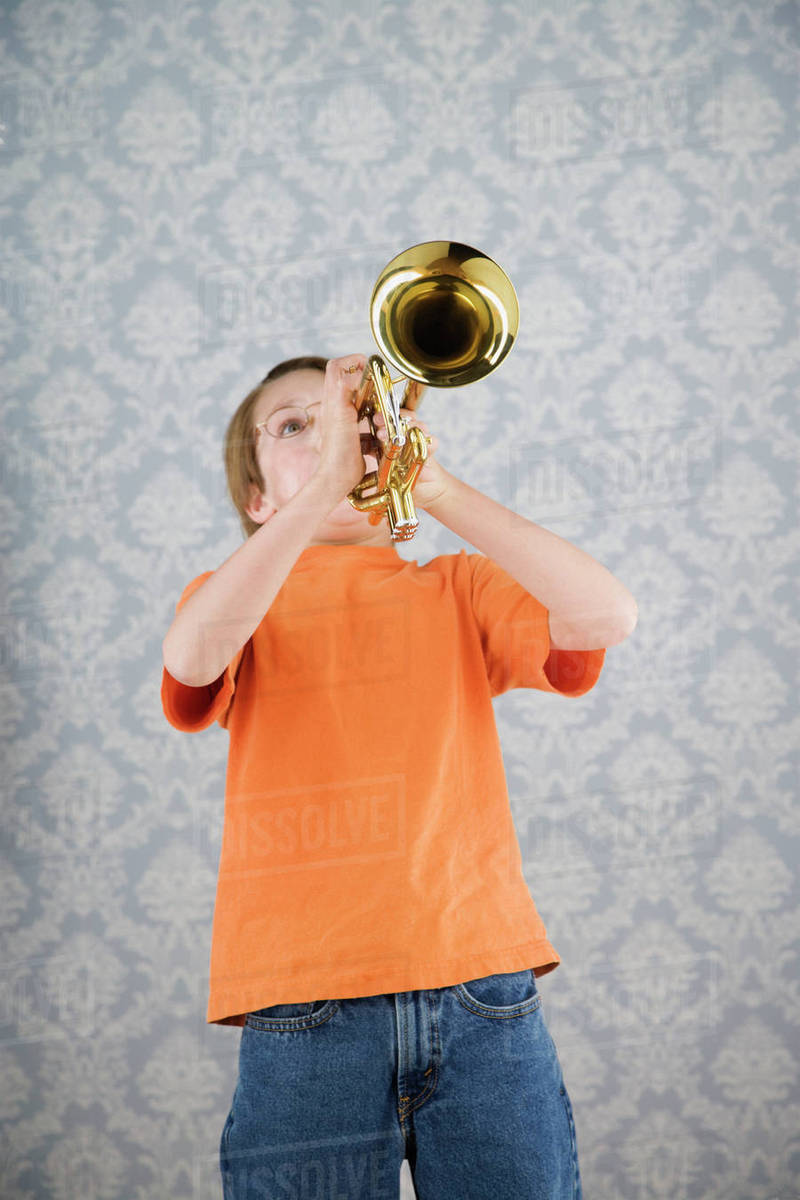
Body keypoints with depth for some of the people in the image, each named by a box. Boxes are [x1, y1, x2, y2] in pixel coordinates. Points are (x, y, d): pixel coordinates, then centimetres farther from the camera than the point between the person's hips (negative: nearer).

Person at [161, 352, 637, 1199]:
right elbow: (195, 657, -11)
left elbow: (606, 617, -3)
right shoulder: (233, 598, 15)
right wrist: (327, 482, -12)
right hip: (303, 1015, -1)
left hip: (483, 1000, 1)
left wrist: (434, 484, -7)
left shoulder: (456, 588, 17)